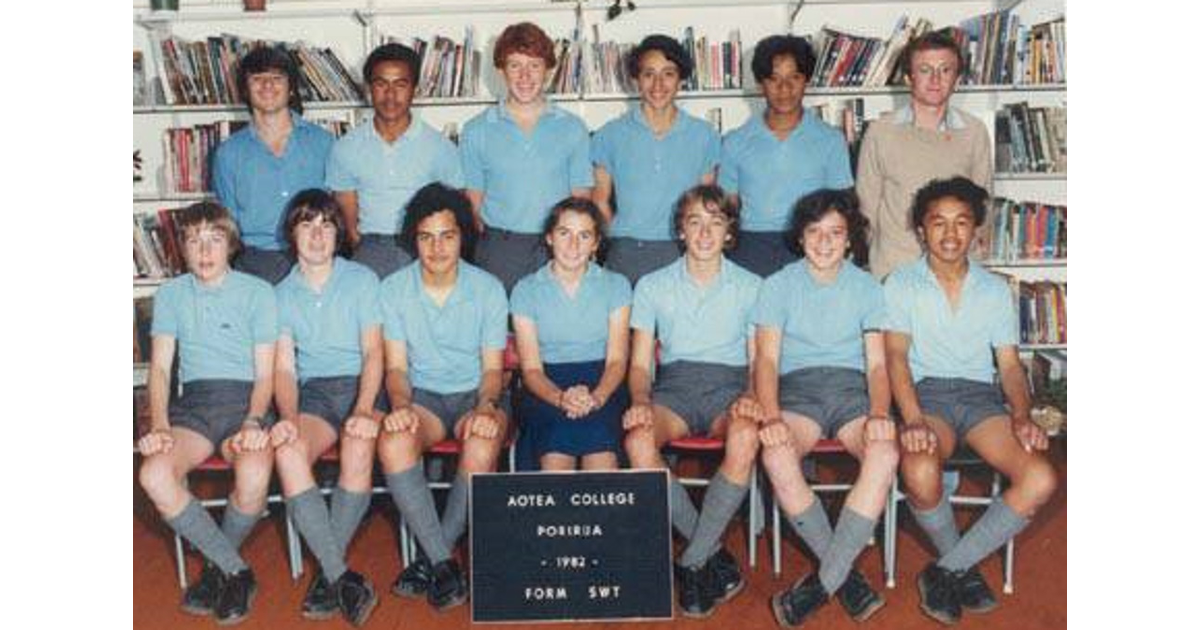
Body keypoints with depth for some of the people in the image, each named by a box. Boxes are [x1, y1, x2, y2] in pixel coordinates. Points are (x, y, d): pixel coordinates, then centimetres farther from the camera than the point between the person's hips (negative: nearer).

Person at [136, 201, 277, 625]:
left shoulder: (257, 292, 6)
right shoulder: (170, 294, 14)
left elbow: (265, 373, 2)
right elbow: (160, 367, 6)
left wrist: (253, 422, -17)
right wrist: (159, 426, -11)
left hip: (245, 398, -2)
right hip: (193, 401, 3)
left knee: (254, 476, -33)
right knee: (154, 475, -29)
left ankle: (216, 566, -1)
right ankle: (236, 569, -13)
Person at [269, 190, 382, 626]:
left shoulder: (362, 279, 7)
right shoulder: (282, 294, 15)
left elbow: (373, 352, -2)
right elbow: (284, 367, 7)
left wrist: (363, 411, -20)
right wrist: (288, 417, -15)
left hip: (362, 385, -2)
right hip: (313, 392, 2)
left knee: (359, 446, -35)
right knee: (287, 451, -31)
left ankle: (328, 572, -21)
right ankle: (344, 577, -29)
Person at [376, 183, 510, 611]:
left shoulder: (488, 289, -3)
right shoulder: (394, 289, 0)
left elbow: (492, 367, -2)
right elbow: (396, 365, 0)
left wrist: (485, 407, -23)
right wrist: (400, 405, -22)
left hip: (476, 394, -1)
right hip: (422, 395, 1)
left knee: (482, 448, -35)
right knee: (393, 443, -33)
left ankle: (432, 558, -14)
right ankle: (445, 564, -23)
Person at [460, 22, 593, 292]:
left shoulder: (572, 128, 8)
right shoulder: (476, 130, 7)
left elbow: (581, 199, 8)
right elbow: (473, 202, 9)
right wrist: (487, 242, -3)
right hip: (499, 249, 0)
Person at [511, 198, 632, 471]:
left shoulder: (616, 285, 10)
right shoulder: (526, 290, 7)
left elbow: (617, 359, 2)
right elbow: (531, 369, 1)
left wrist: (595, 397, -20)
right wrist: (560, 398, -20)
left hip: (603, 385, 0)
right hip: (547, 386, 0)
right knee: (555, 461, -31)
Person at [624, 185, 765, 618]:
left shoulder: (751, 287, 13)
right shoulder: (653, 286, 13)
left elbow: (759, 361, 10)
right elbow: (639, 363, 9)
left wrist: (751, 396, -13)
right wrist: (640, 401, -13)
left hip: (729, 385, 0)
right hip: (673, 385, 1)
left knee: (745, 438, -37)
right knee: (638, 441, -34)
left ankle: (692, 563, -22)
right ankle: (714, 553, -18)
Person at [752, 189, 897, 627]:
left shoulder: (867, 288, 12)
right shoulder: (778, 286, 8)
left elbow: (877, 363, 6)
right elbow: (766, 359, -2)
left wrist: (879, 414, -15)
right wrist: (772, 417, -21)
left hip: (851, 386, 1)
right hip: (797, 386, -1)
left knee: (886, 454, -32)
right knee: (776, 456, -34)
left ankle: (824, 581, -24)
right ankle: (845, 574, -18)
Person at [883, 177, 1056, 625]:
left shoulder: (995, 290, 17)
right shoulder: (901, 284, 8)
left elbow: (1009, 363, 12)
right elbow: (896, 356, -4)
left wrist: (1021, 416, -9)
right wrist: (913, 419, -22)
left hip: (982, 394, 3)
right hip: (927, 392, -3)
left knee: (1041, 479, -25)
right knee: (920, 473, -35)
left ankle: (946, 571, -13)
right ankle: (964, 567, -5)